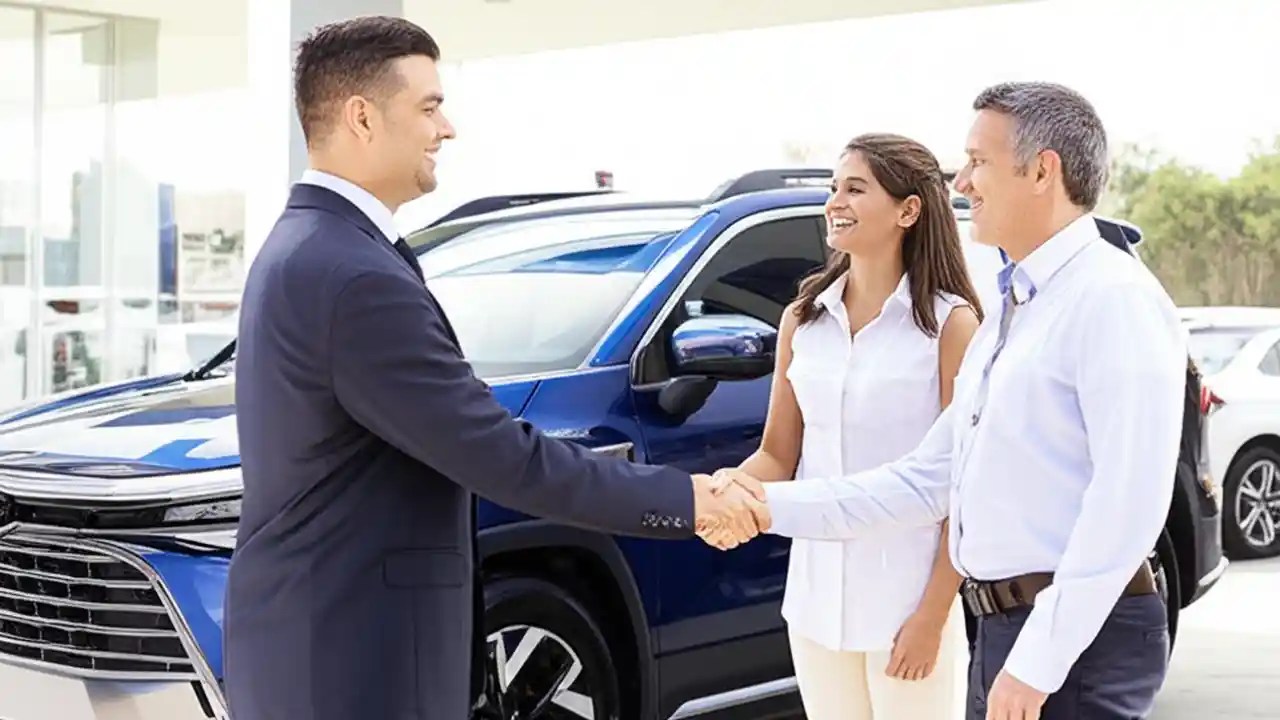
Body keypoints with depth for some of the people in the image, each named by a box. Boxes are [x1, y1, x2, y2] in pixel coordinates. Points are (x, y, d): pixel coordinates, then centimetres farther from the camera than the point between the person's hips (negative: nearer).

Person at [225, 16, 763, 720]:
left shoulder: (303, 247, 11)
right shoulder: (359, 279, -22)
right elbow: (503, 456, -21)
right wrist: (683, 497, -13)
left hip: (310, 645, 10)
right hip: (352, 662, -10)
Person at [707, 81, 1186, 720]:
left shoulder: (1112, 298, -13)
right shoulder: (1007, 316, 17)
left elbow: (1128, 499, -21)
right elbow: (928, 480, 15)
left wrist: (1039, 663, -23)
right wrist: (777, 506, 7)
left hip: (1080, 637, -9)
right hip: (1002, 631, 9)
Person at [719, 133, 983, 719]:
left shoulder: (949, 323, -8)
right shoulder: (803, 319, 6)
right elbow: (777, 455, 9)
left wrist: (933, 615, -14)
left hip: (906, 598, -5)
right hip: (816, 594, 5)